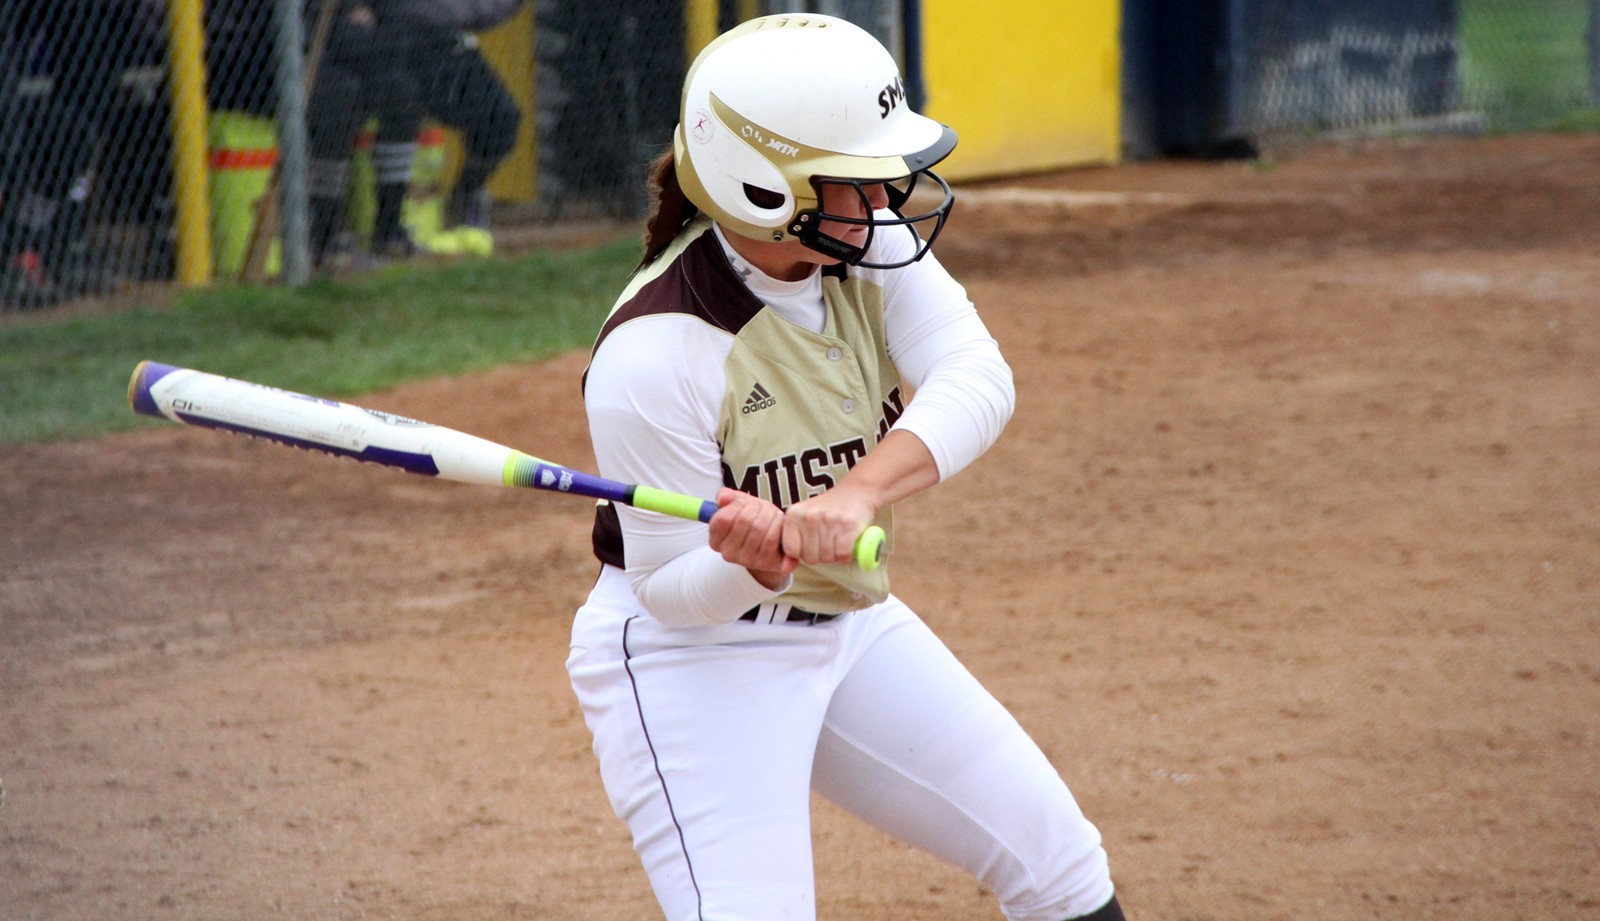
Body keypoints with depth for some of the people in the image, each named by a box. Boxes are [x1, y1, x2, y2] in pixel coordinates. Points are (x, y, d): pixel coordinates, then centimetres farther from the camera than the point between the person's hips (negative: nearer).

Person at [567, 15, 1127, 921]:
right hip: (690, 651, -7)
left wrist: (859, 491, -44)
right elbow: (671, 593, -21)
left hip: (850, 624, 7)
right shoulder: (654, 353, -27)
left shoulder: (870, 249, -9)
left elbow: (977, 382, -27)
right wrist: (749, 566, -44)